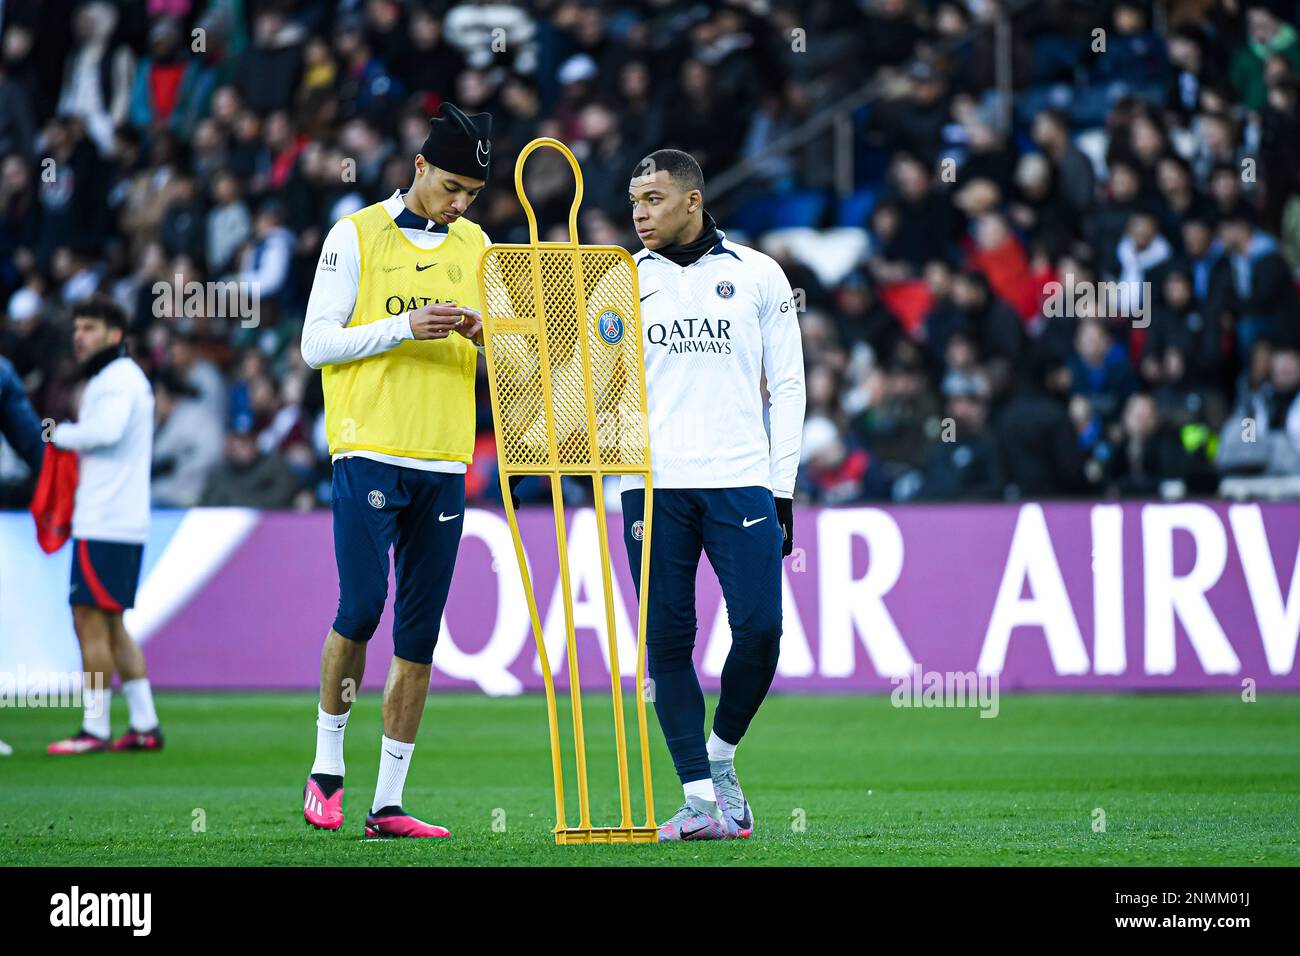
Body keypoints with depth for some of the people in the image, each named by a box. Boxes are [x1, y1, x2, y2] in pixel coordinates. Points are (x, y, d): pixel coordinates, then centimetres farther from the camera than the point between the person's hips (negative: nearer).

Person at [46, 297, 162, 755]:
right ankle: (144, 725, 13)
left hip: (106, 524, -10)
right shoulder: (117, 379, 22)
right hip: (123, 523, 10)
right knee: (110, 626, 13)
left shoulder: (117, 380, -10)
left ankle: (94, 728, -7)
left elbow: (106, 431, -27)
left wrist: (62, 433, -12)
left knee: (91, 621, -8)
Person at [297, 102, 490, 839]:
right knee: (362, 608, -14)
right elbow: (317, 342, -4)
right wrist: (405, 326, -15)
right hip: (370, 452, -4)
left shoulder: (475, 246, 13)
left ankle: (389, 802, 4)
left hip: (444, 462, 4)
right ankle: (327, 769, 4)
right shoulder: (356, 236, 0)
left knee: (420, 635, 2)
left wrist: (486, 334, -7)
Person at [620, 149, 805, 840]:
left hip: (740, 480, -1)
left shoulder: (757, 276, 8)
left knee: (760, 628, -11)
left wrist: (782, 491, 2)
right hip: (652, 485, 1)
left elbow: (786, 387, 9)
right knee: (667, 639, -4)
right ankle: (700, 796, 1)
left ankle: (719, 757, 13)